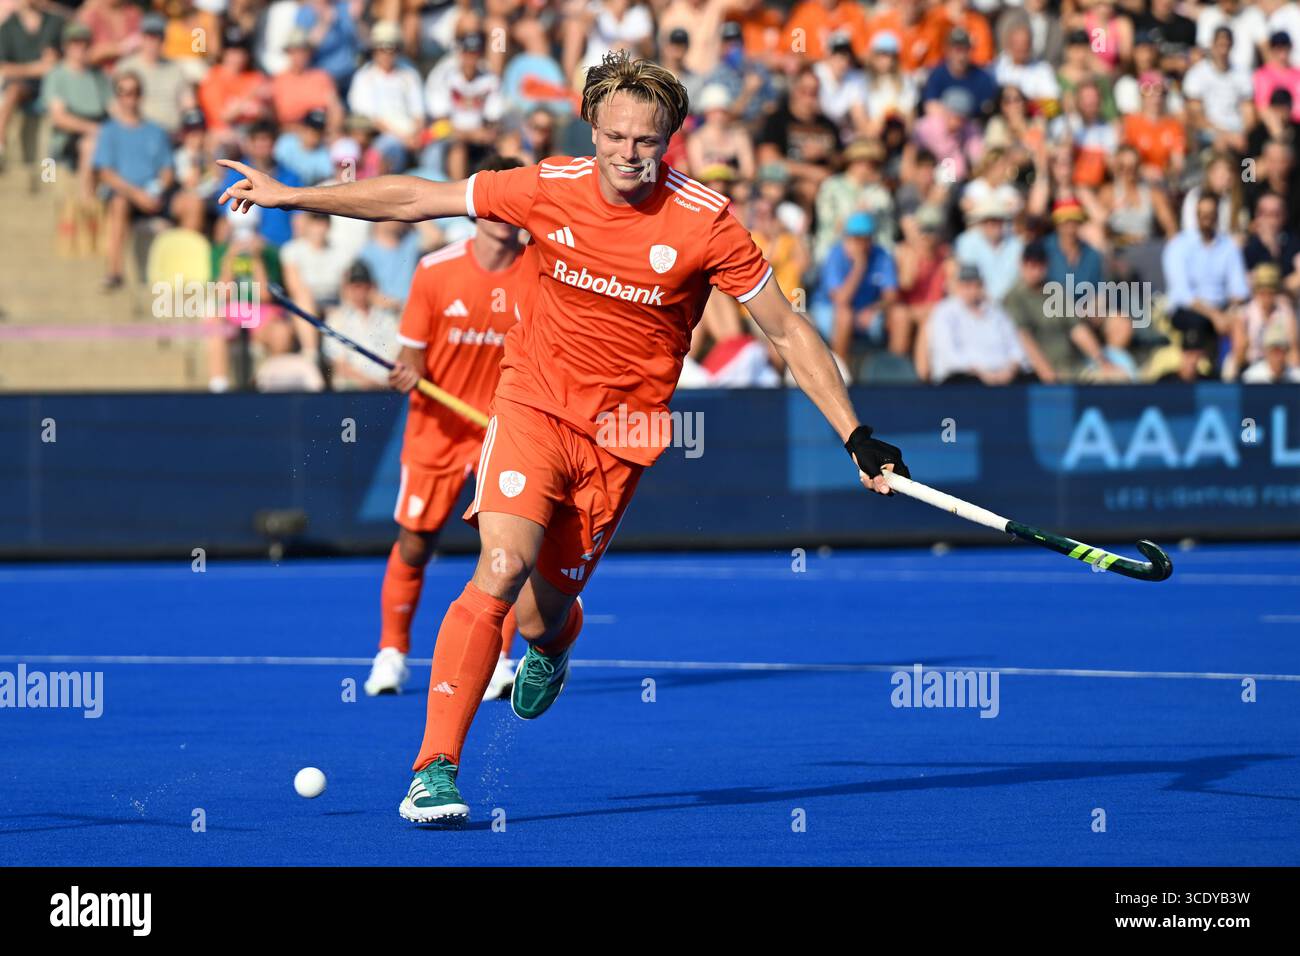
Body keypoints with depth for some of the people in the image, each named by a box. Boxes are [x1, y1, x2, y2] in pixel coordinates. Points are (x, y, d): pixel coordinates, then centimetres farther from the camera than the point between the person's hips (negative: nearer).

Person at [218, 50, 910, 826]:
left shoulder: (705, 223, -12)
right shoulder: (550, 190, -7)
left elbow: (788, 331, -5)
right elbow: (414, 200, 3)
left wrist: (857, 437, -9)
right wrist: (289, 196, 4)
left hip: (622, 438, 0)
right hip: (536, 403, 0)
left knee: (541, 616, 2)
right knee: (502, 567, -21)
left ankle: (554, 645, 44)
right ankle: (435, 769, -19)